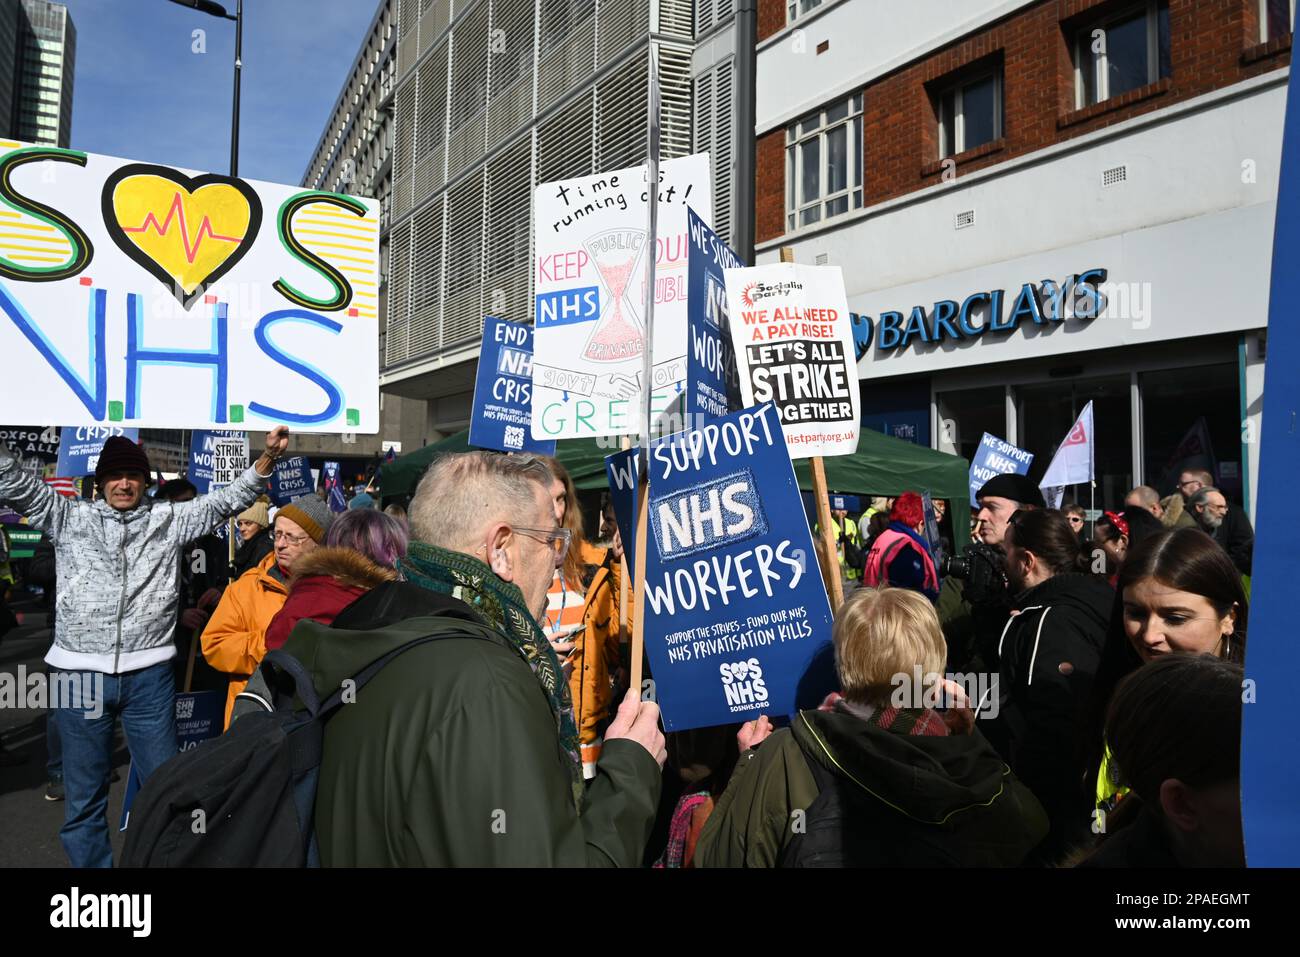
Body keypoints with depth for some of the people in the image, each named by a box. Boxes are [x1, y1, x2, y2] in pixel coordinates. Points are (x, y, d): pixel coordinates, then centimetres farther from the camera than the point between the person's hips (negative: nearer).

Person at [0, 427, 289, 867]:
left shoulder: (169, 519, 7)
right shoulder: (68, 516, 7)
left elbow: (225, 500, 3)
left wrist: (267, 457, -8)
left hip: (148, 675, 0)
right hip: (80, 674, 0)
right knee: (84, 798, 12)